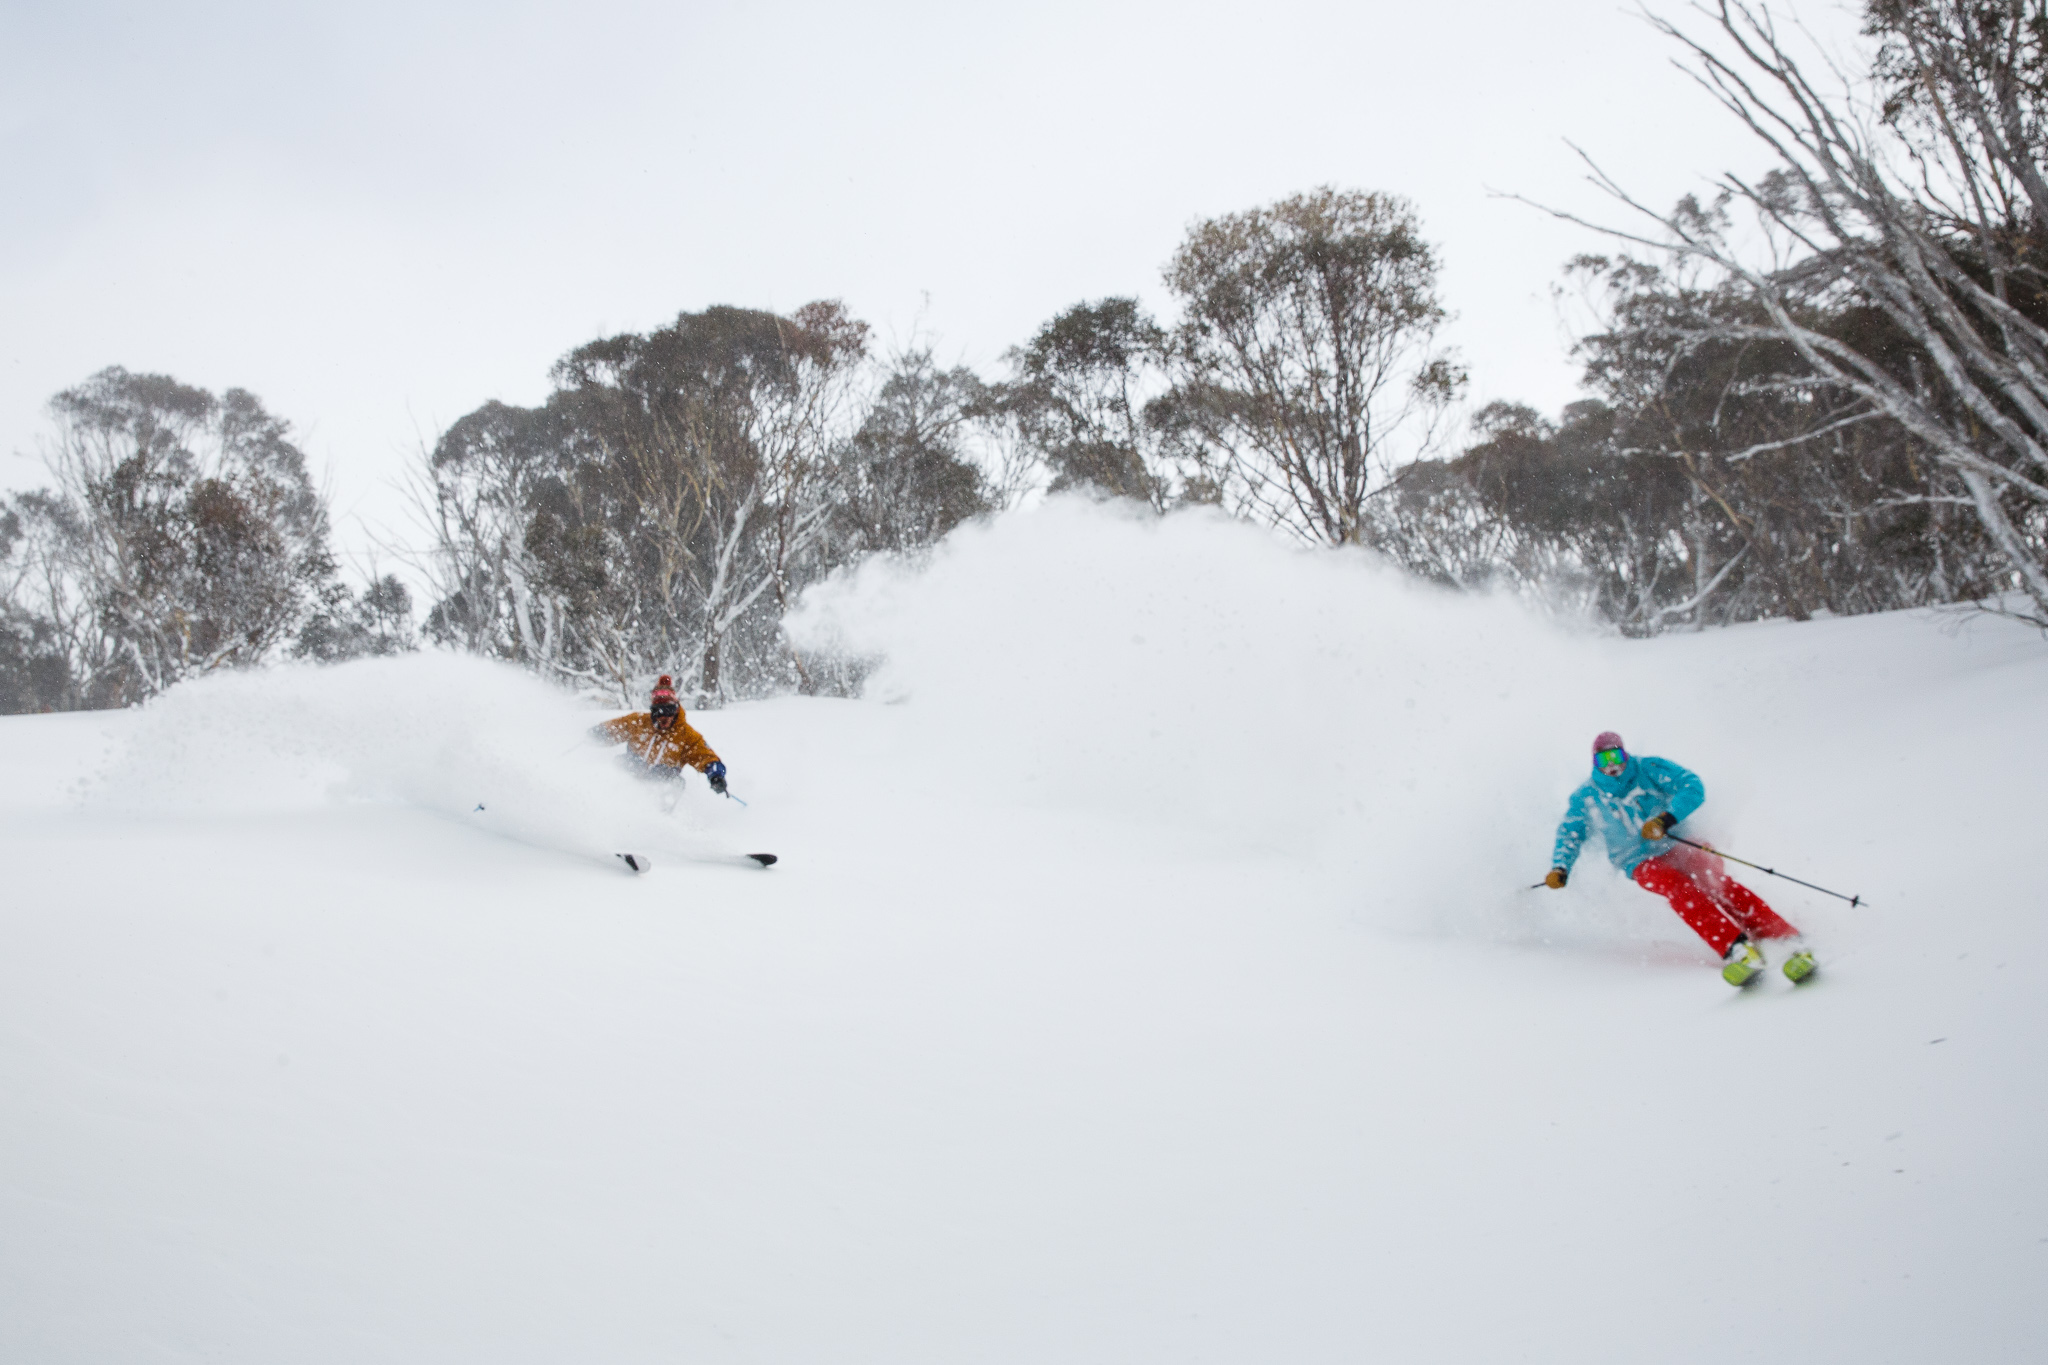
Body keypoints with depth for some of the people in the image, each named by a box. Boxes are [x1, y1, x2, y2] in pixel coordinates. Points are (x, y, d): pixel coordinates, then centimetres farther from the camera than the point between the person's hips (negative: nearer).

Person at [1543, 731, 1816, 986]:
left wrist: (1666, 818, -25)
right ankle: (1736, 949, -49)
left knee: (1713, 881, -30)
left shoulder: (1650, 769, 1)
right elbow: (1569, 836, 13)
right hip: (1642, 862, 1)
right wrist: (1560, 869, -5)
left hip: (1682, 844, -1)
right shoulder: (1585, 799, 7)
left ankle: (1790, 943, -38)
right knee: (1677, 886, -33)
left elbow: (1693, 787, -10)